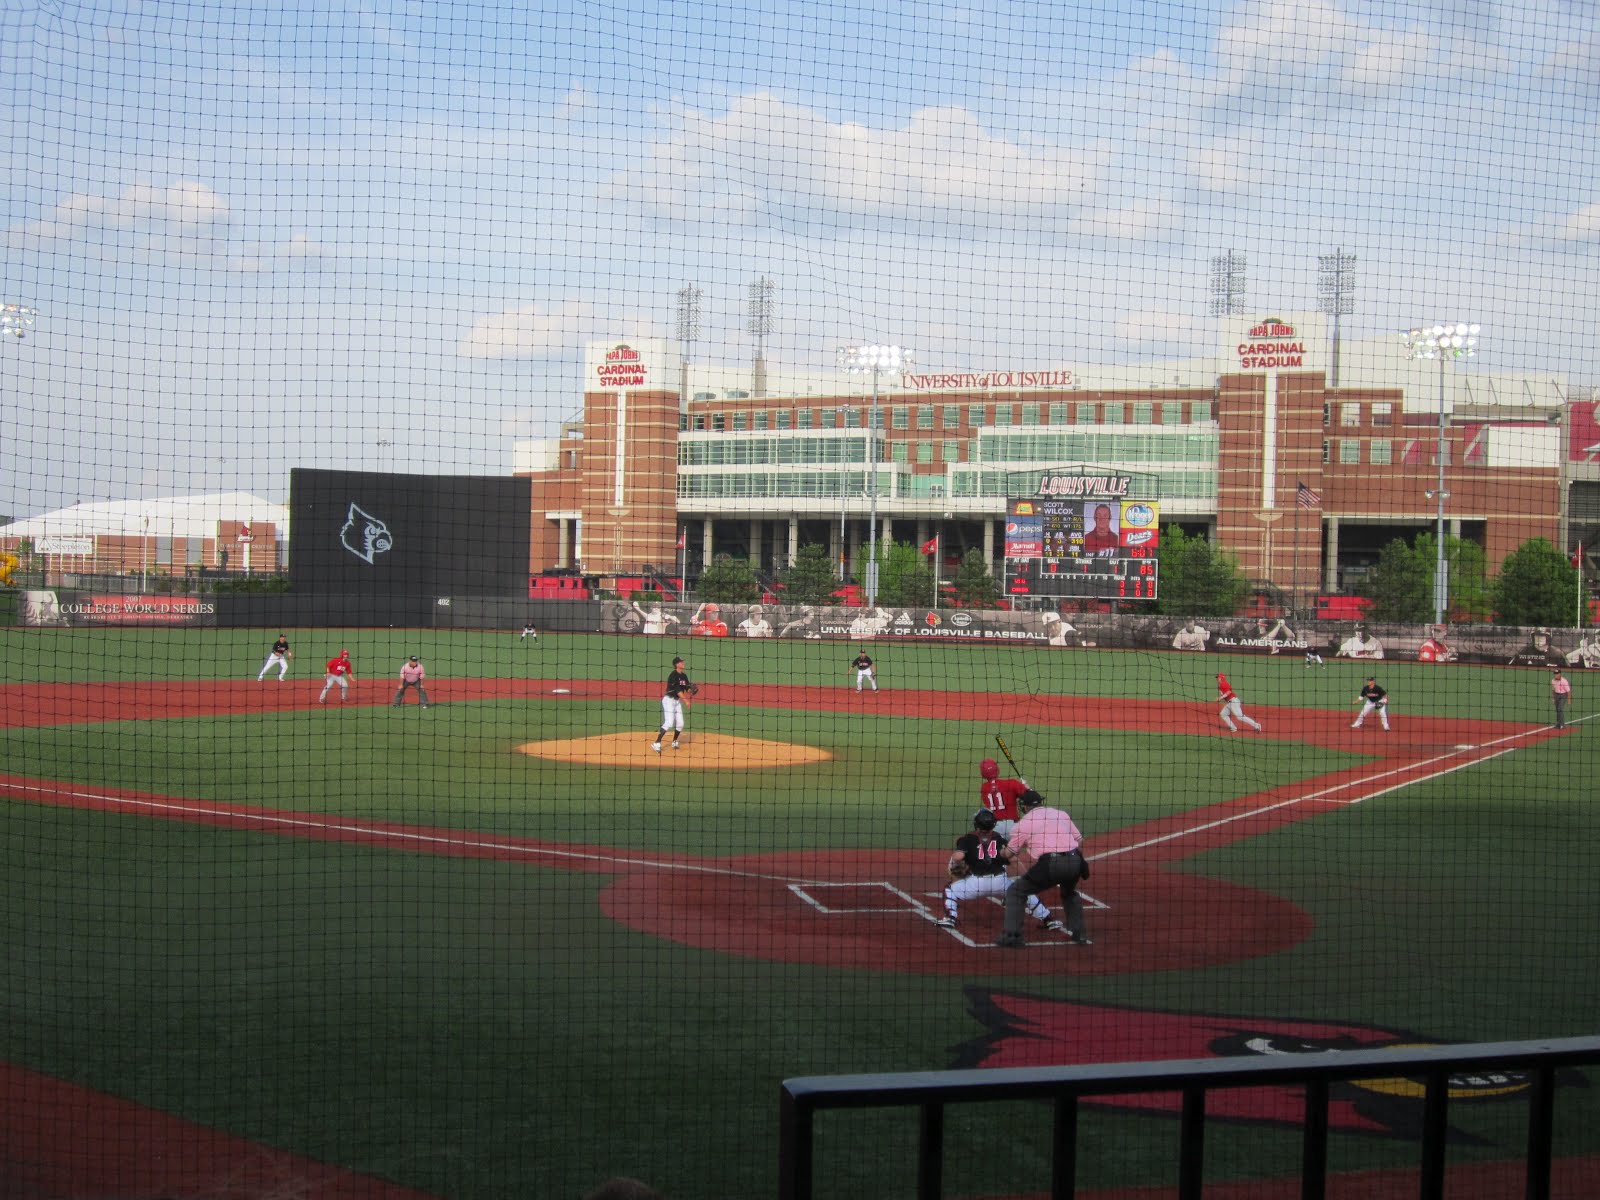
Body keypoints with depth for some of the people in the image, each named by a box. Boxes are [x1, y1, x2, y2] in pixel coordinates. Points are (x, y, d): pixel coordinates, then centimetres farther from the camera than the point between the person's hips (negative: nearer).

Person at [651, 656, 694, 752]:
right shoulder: (673, 675, -16)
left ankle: (674, 742, 28)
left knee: (680, 724, 8)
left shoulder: (684, 675, 9)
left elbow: (687, 689, 10)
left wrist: (690, 690, -14)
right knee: (669, 723, -19)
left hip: (677, 700, 8)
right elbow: (677, 689, -23)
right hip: (669, 700, -8)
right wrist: (685, 700, -28)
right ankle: (656, 744, -18)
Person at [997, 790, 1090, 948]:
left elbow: (1009, 853, 14)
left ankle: (1012, 937, 2)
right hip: (1074, 862, 5)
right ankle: (1078, 934, 30)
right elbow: (1079, 840, 20)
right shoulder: (1062, 814, 22)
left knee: (1015, 892, 11)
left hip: (1049, 864, -5)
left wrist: (1001, 853, 37)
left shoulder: (1024, 822, 10)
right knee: (1070, 893, 36)